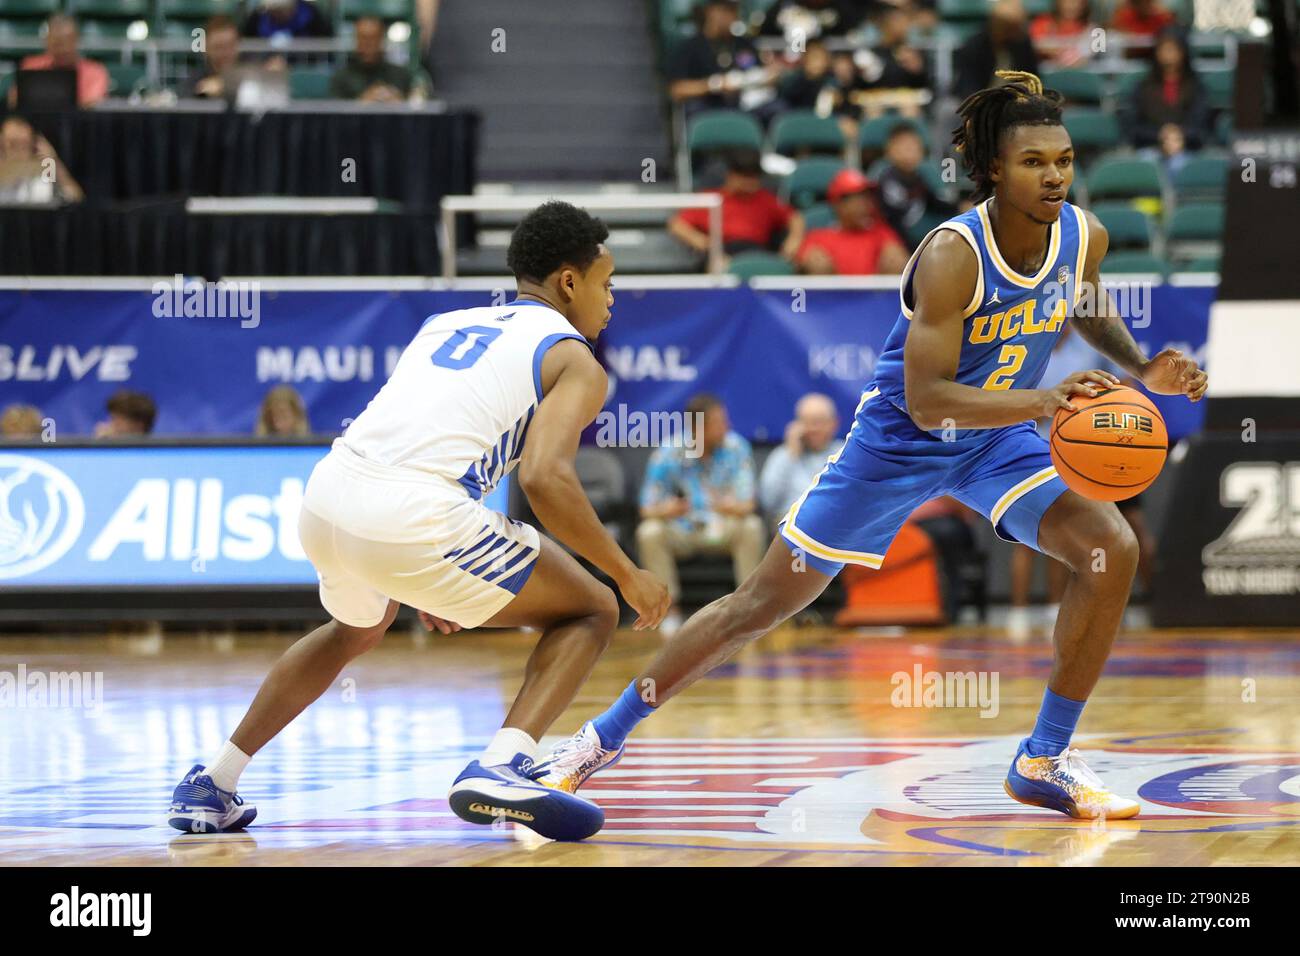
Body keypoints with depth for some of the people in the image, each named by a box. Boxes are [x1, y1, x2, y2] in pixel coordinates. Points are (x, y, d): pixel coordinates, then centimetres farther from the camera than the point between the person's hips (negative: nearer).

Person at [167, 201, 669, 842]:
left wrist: (423, 579, 40)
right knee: (591, 614, 11)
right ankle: (500, 768, -12)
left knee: (358, 629, 39)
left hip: (326, 499, 7)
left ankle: (208, 788, 37)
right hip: (409, 519, -7)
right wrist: (629, 576, 1)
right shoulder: (574, 361, 8)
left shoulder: (446, 325, 29)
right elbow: (544, 479, -10)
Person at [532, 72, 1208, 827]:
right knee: (766, 601, 1)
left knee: (1113, 550, -17)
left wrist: (1142, 367, -3)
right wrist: (1044, 402, -45)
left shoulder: (1085, 236, -12)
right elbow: (924, 399, -35)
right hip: (898, 442, -5)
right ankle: (607, 735, 17)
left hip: (996, 437, 5)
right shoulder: (952, 256, -31)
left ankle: (1046, 762, -3)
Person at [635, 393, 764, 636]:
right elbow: (648, 509, -13)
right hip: (682, 534, 0)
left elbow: (747, 504, -16)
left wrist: (730, 507, -41)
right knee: (649, 532, -30)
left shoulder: (736, 448, -13)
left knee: (751, 527, -30)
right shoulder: (667, 456, -15)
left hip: (723, 531, 0)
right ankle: (670, 610, -17)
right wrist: (666, 510, -38)